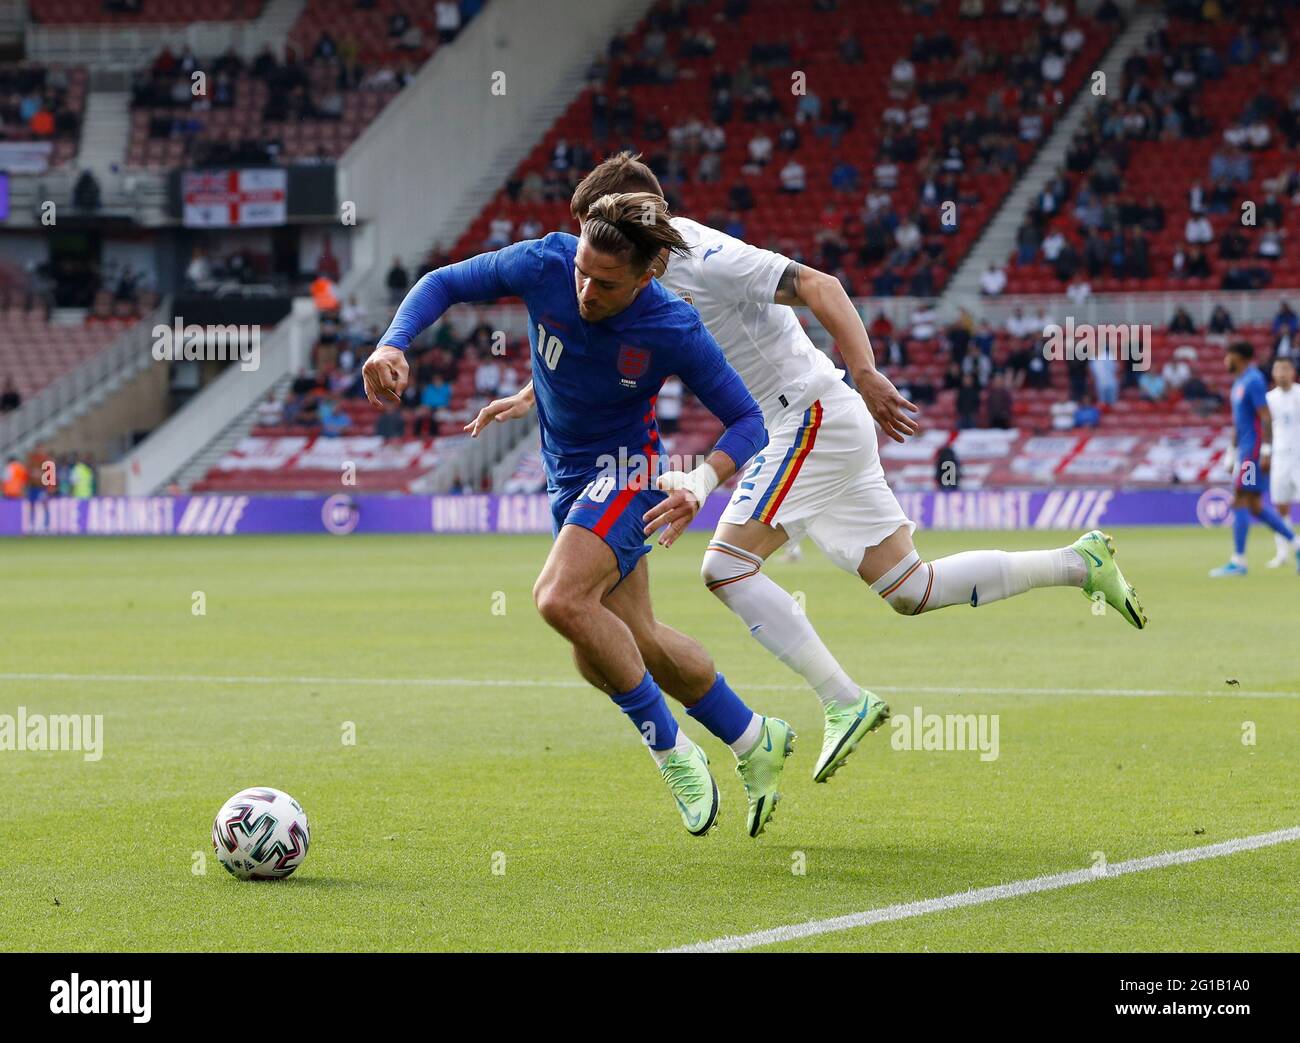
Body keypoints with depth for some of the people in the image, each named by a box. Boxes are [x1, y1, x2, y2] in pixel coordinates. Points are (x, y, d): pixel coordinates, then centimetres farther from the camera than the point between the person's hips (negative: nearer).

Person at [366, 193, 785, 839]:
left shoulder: (672, 330, -26)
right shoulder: (545, 265, -20)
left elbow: (748, 422, -16)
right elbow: (444, 283, -7)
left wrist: (701, 482, -34)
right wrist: (393, 345, -24)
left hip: (625, 470, -6)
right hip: (567, 477, 6)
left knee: (560, 597, -29)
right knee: (637, 645, 14)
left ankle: (672, 752, -13)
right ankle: (754, 741, 36)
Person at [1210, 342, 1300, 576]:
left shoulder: (1253, 381, -12)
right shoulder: (1239, 383, 18)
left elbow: (1266, 418, -18)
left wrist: (1265, 451, -23)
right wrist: (1232, 453, 25)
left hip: (1253, 449, -10)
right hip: (1244, 450, 10)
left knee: (1239, 502, -10)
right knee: (1255, 507, 10)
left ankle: (1238, 561, -10)